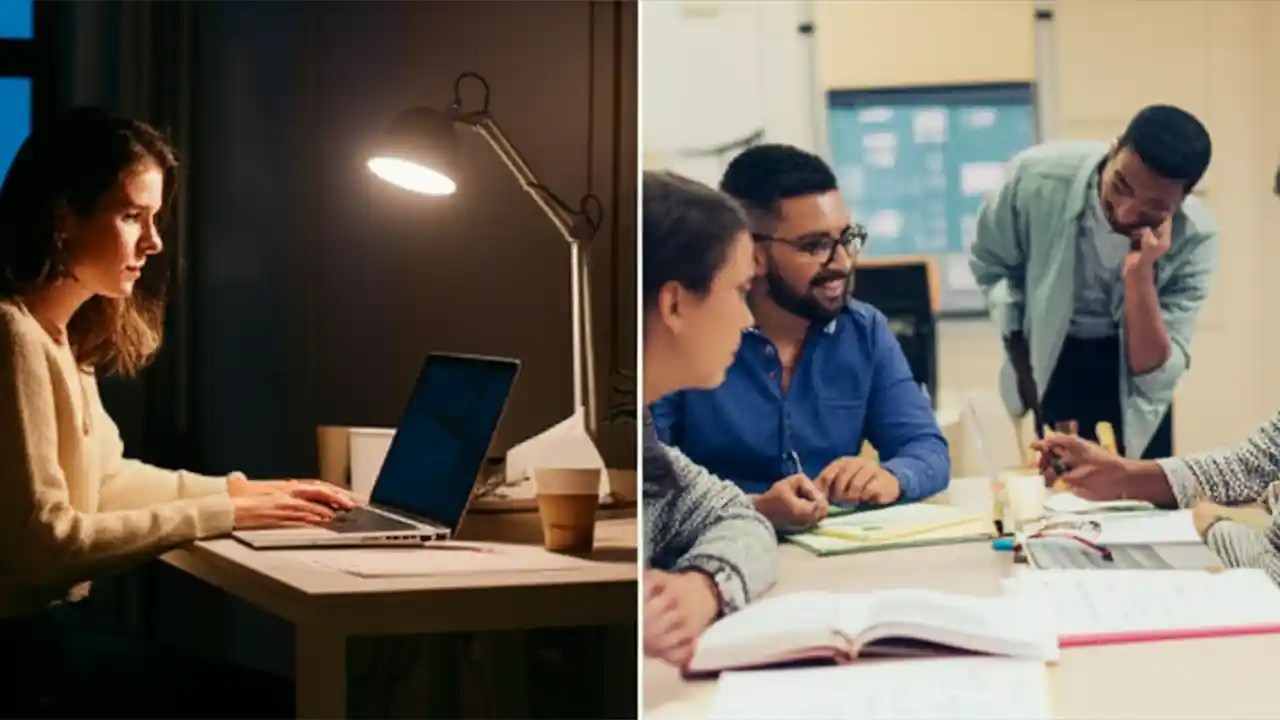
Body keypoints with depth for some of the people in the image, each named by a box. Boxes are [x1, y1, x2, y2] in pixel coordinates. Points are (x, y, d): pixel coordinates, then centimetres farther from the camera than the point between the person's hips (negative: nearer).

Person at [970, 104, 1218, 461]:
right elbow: (990, 263, -3)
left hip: (1131, 369, 0)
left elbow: (1155, 376, -26)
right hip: (1050, 359, 0)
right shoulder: (1037, 177, -26)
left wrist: (1139, 274, -38)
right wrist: (1020, 359, -5)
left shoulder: (1195, 238, -26)